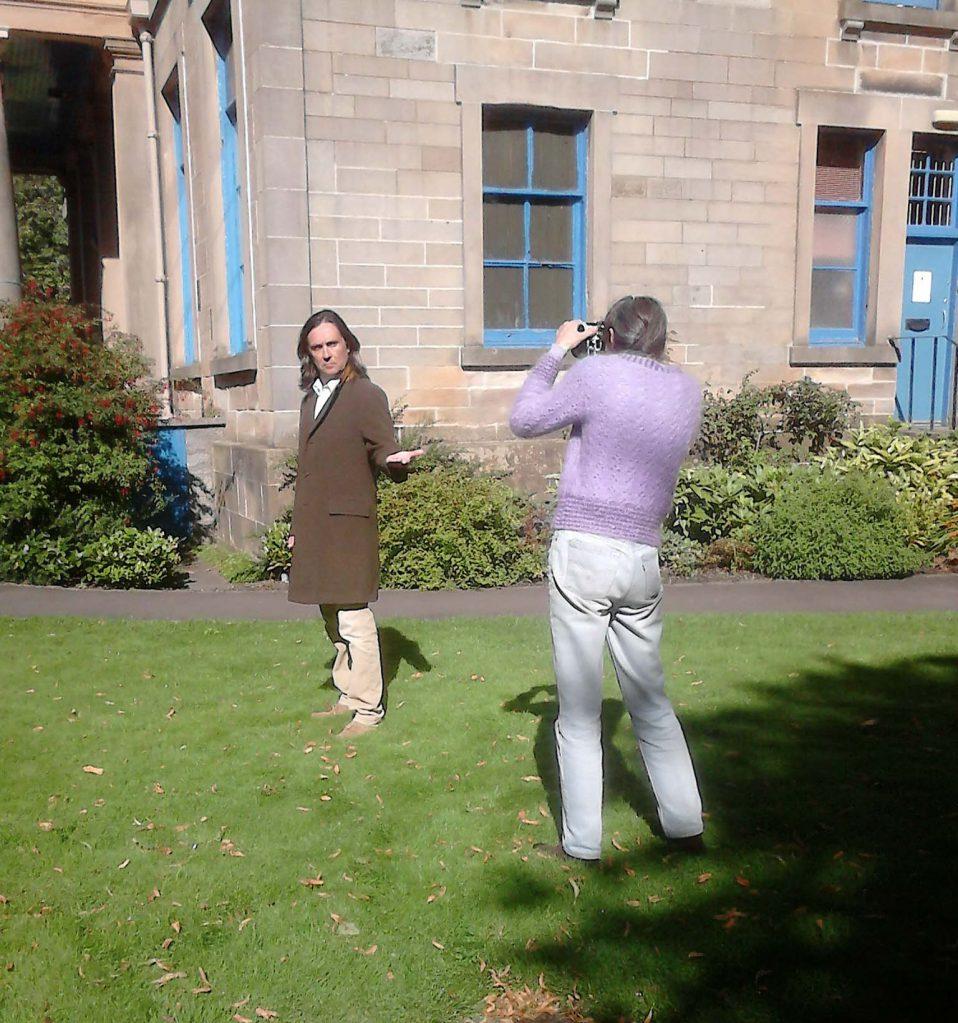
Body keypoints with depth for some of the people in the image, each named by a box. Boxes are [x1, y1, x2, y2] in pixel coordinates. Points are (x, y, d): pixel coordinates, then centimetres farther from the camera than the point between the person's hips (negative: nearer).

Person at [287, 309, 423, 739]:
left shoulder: (366, 395, -5)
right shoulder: (311, 400, 18)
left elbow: (383, 450, -8)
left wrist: (397, 460, -33)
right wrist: (297, 525, 22)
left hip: (348, 526, -8)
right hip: (314, 528, 8)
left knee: (353, 618, -7)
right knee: (332, 619, 15)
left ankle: (368, 707, 3)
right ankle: (349, 696, 27)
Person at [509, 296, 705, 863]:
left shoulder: (597, 373, -6)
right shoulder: (688, 389, 9)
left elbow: (524, 419, 5)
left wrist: (555, 352, 14)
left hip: (582, 551, -5)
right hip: (642, 559, 5)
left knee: (579, 713, 4)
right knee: (651, 699, 19)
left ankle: (582, 843, 13)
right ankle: (686, 826, 25)